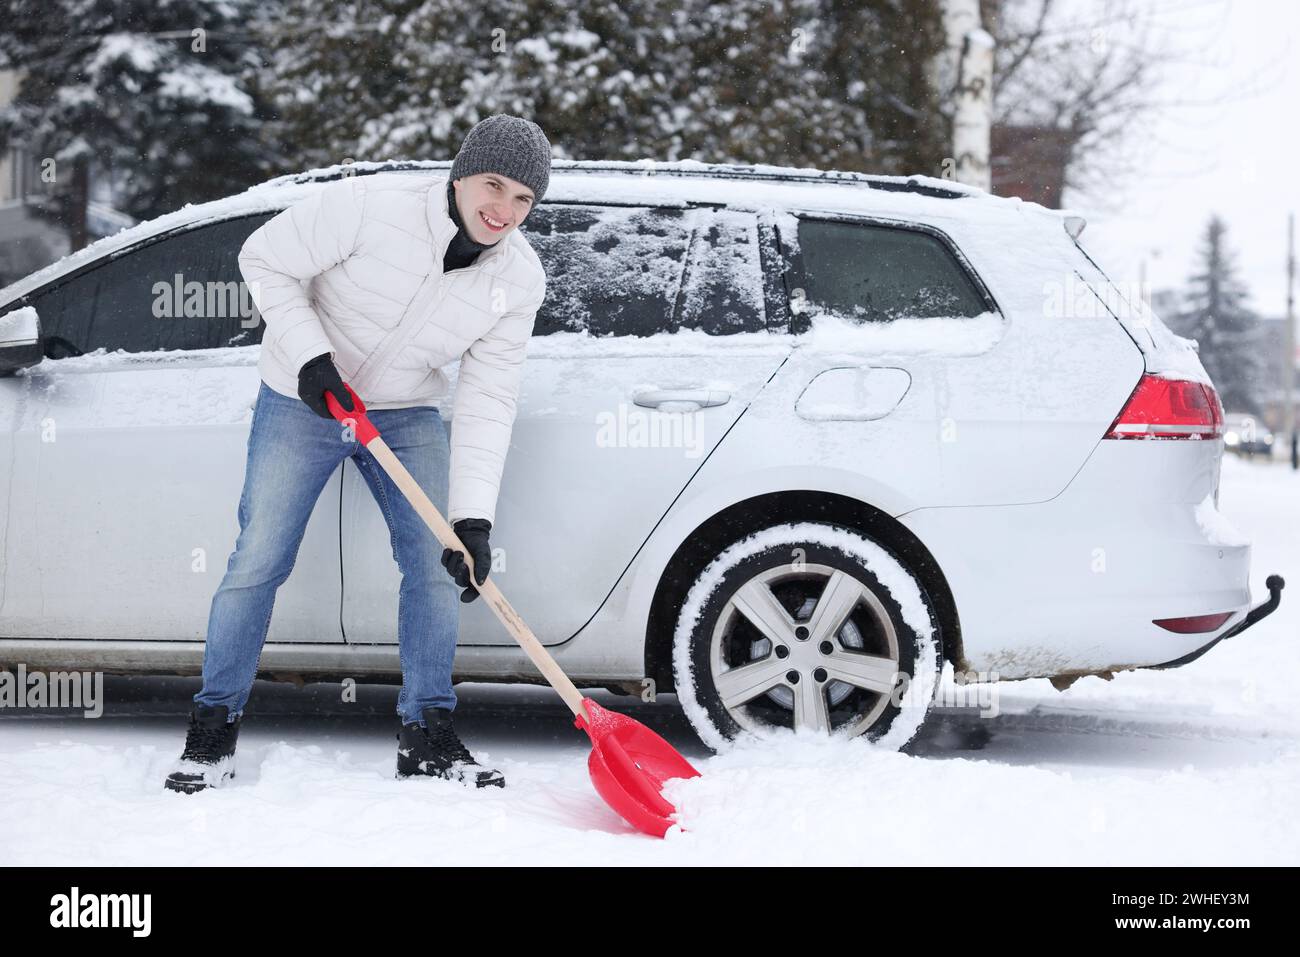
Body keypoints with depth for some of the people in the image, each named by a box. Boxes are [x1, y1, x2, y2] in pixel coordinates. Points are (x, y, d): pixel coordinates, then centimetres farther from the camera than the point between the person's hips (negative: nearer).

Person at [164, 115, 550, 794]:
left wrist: (473, 518, -22)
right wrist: (309, 354, -26)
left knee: (438, 558, -5)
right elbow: (266, 261, -15)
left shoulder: (519, 279, -14)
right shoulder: (370, 206, -27)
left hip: (407, 413, 3)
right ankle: (214, 728, 11)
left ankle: (427, 736, 8)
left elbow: (487, 400, -15)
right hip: (302, 401, -3)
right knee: (258, 561, -4)